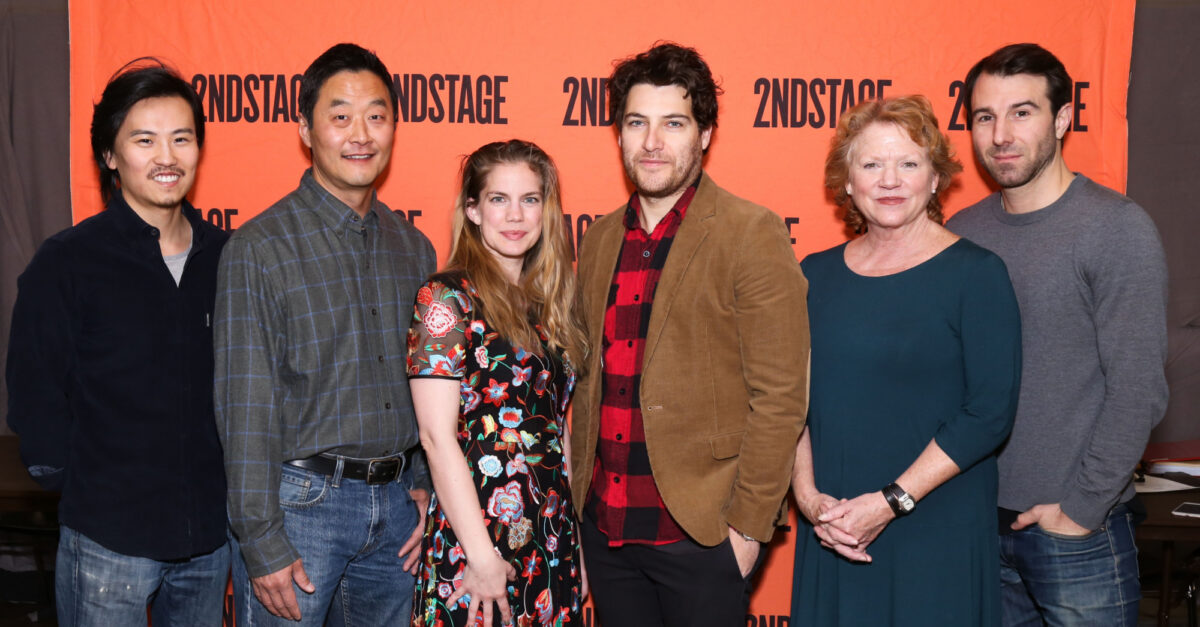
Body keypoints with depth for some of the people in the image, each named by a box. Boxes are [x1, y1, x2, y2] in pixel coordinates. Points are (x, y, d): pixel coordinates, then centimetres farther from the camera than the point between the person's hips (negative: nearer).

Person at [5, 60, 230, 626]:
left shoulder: (224, 256, 4)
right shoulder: (66, 264, -7)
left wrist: (230, 490, 4)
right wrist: (85, 489, -5)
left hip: (210, 535, 4)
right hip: (108, 539, -3)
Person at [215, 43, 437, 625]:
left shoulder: (414, 246, 7)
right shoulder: (259, 249, -9)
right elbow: (245, 406, -11)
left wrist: (427, 486, 6)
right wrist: (262, 544, -12)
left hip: (398, 504, 5)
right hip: (301, 503, -5)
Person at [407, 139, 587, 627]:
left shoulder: (549, 303, 9)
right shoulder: (448, 299, -9)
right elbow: (437, 436, -15)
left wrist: (573, 530, 10)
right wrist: (482, 556, -17)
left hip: (553, 538, 6)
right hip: (474, 538, -6)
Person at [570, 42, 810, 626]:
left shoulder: (753, 234, -10)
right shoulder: (599, 239, 8)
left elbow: (780, 398, -12)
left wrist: (748, 525, -13)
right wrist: (579, 499, 10)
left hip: (701, 530, -5)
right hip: (604, 526, 5)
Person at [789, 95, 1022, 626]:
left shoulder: (976, 273, -7)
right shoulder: (817, 274, 6)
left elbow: (991, 413, -12)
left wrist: (891, 502, -15)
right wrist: (809, 496, -6)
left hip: (938, 536, -3)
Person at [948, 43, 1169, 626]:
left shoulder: (1118, 229, -10)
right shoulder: (963, 231, 4)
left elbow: (1138, 391, -13)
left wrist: (1080, 509, -13)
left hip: (1077, 532, -4)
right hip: (976, 520, 5)